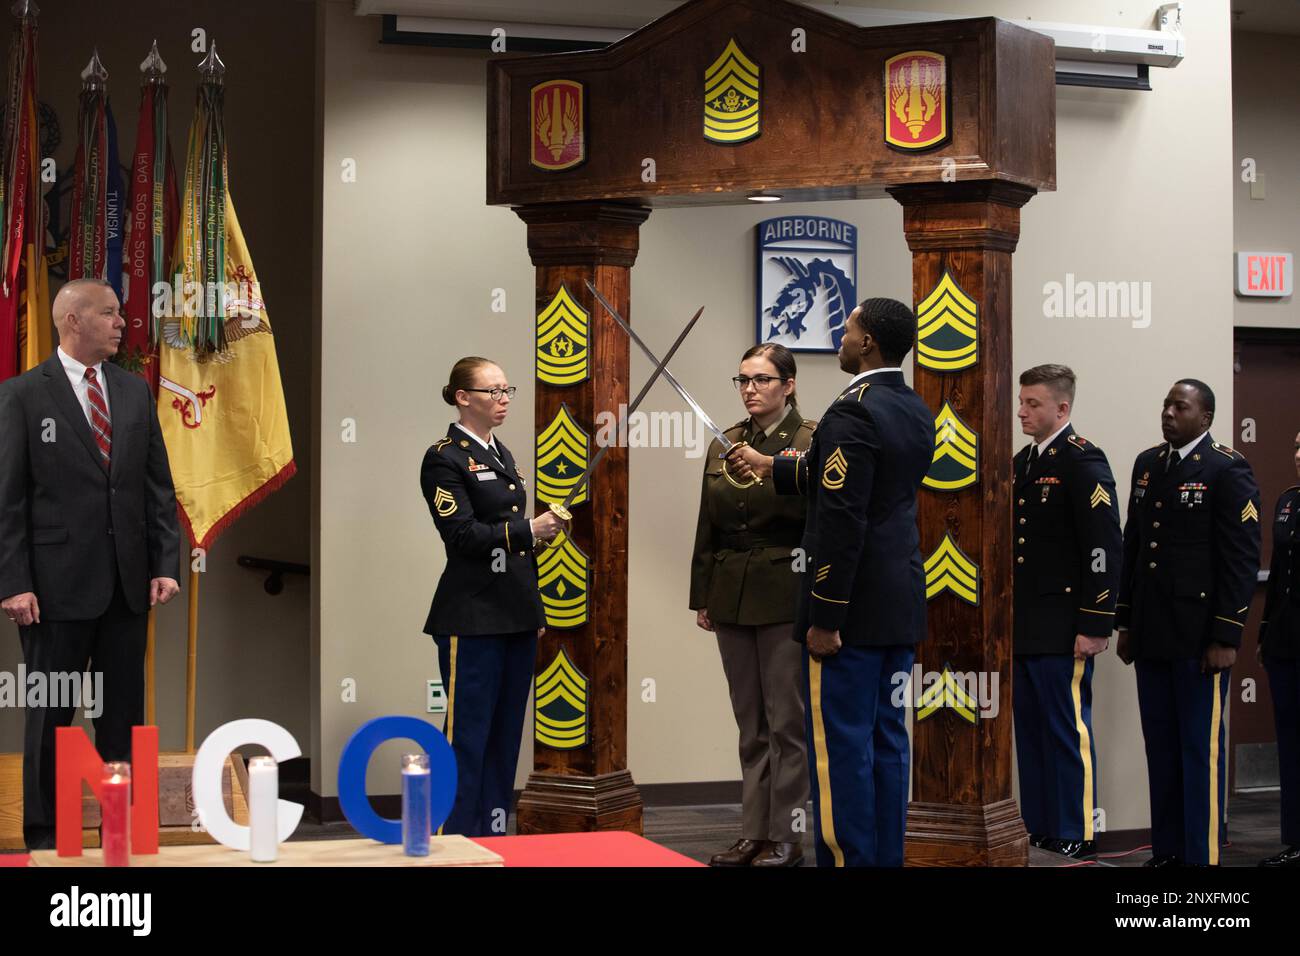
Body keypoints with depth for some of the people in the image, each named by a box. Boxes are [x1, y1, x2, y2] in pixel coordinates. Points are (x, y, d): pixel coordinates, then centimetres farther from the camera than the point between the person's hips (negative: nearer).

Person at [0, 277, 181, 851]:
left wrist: (166, 564, 2)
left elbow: (159, 487, 11)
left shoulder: (135, 392, 10)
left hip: (127, 585, 4)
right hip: (57, 586, -4)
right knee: (51, 716, 4)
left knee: (123, 717, 9)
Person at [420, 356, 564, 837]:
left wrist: (536, 612, 19)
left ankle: (492, 841, 16)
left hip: (516, 617, 8)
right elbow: (463, 535, -17)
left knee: (506, 736, 10)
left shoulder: (502, 455, 17)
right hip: (472, 621, -8)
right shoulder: (444, 459, -8)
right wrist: (530, 531, -28)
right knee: (468, 737, -6)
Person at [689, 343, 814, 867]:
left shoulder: (811, 440, -5)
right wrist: (702, 596, 13)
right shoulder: (724, 444, 12)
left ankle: (786, 837, 6)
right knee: (750, 722, 10)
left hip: (785, 596, -6)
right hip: (731, 597, 6)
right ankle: (754, 833, 16)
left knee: (786, 720, -1)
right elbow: (708, 526, 15)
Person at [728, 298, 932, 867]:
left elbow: (842, 523, -21)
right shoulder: (917, 412, 10)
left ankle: (847, 858, -1)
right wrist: (771, 467, 27)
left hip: (854, 607, -9)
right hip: (902, 603, 9)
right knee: (886, 740, 12)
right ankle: (885, 857, 17)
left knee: (840, 746, -3)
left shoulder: (853, 413, -17)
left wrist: (825, 618, -18)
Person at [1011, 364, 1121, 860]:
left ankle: (1077, 834, 5)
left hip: (1061, 630, -8)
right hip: (1023, 627, 8)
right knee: (1030, 727, 12)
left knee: (1068, 731, -3)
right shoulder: (1022, 462, 16)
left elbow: (1106, 547, -15)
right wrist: (1006, 616, 17)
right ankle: (1037, 826, 19)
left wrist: (1095, 625, -18)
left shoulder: (1082, 461, -10)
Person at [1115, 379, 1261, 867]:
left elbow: (1243, 559, -11)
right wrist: (1125, 623, 13)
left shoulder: (1228, 469, -7)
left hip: (1199, 635, -6)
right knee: (1160, 747, 10)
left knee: (1201, 748, 0)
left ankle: (1203, 855, 6)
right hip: (1150, 634, 6)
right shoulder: (1147, 464, 13)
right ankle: (1167, 851, 18)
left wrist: (1226, 637, -15)